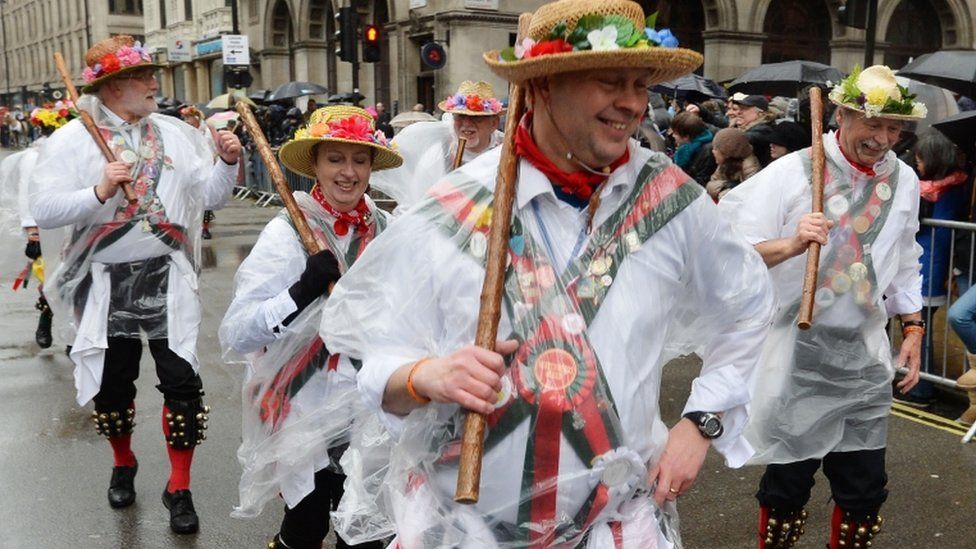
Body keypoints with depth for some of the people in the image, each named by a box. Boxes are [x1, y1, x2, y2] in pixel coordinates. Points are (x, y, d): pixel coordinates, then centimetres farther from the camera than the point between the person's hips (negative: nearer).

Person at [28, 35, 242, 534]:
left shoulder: (176, 134, 6)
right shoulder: (72, 141, -2)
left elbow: (209, 196, 6)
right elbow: (44, 212, -9)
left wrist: (227, 162, -12)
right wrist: (99, 192, -22)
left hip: (169, 281, 1)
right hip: (107, 285, -1)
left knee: (182, 382, -3)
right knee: (112, 383, 14)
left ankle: (179, 487, 13)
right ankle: (123, 465, 41)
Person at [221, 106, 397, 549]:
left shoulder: (386, 229, 0)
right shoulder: (287, 233, -14)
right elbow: (235, 335, -21)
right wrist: (302, 292, -31)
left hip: (371, 413, 5)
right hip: (308, 416, -4)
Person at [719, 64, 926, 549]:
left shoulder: (904, 180, 6)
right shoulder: (790, 172, -11)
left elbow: (904, 266, 18)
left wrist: (912, 328, 13)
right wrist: (791, 245, -31)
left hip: (864, 361, 5)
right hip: (796, 358, -4)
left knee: (865, 490, 11)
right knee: (787, 484, 8)